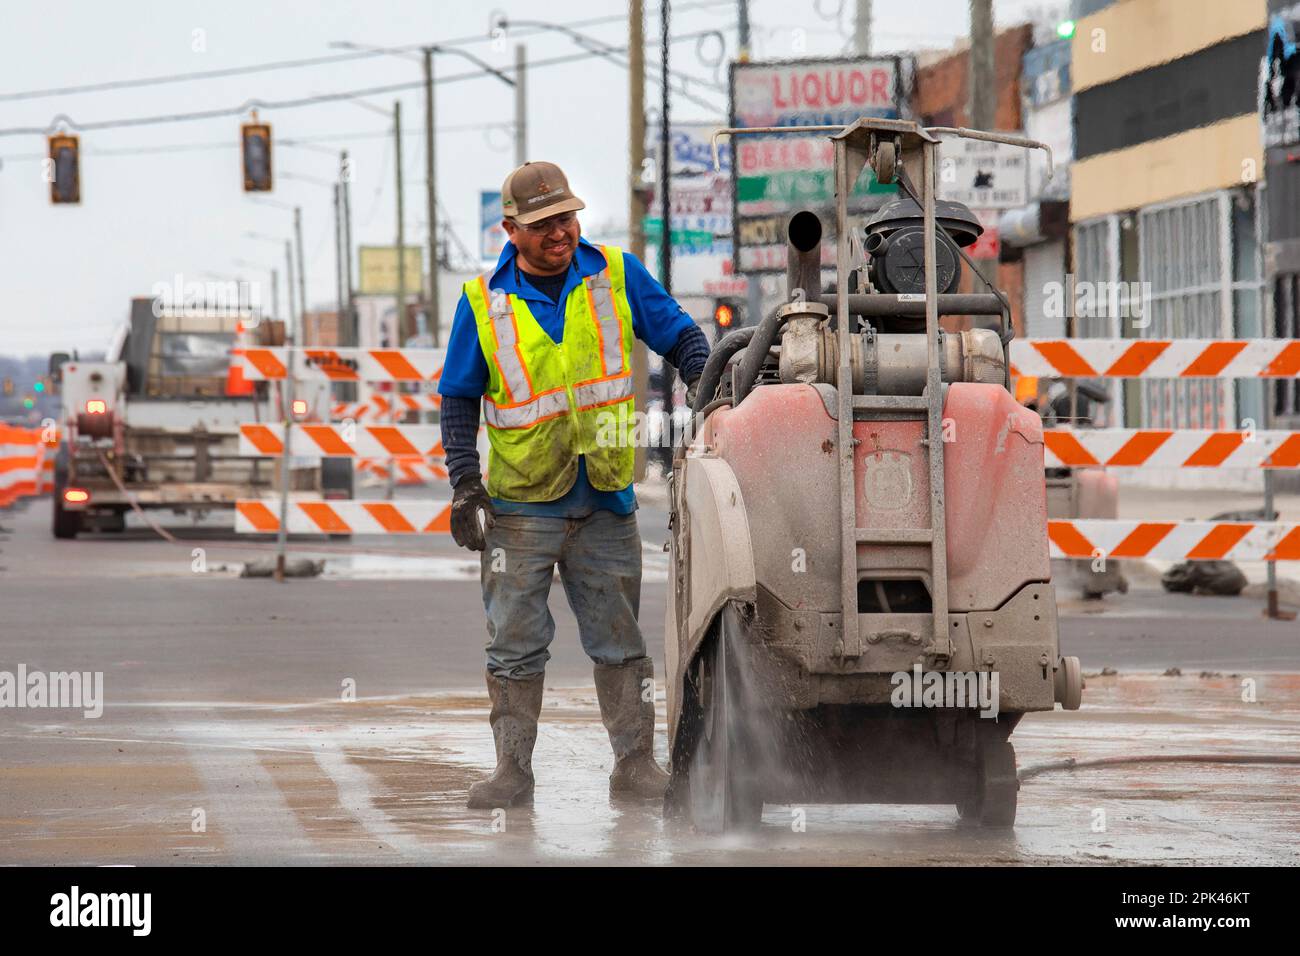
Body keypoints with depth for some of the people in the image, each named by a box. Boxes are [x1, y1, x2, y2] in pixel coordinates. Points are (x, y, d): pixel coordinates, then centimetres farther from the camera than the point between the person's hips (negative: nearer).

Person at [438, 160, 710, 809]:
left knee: (620, 641, 4)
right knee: (515, 644, 1)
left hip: (604, 500, 1)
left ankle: (635, 764, 9)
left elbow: (680, 338, 10)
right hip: (521, 503, -1)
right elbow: (460, 399, 6)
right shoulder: (484, 303, 0)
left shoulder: (617, 275, 2)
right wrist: (465, 483, -4)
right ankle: (512, 771, 7)